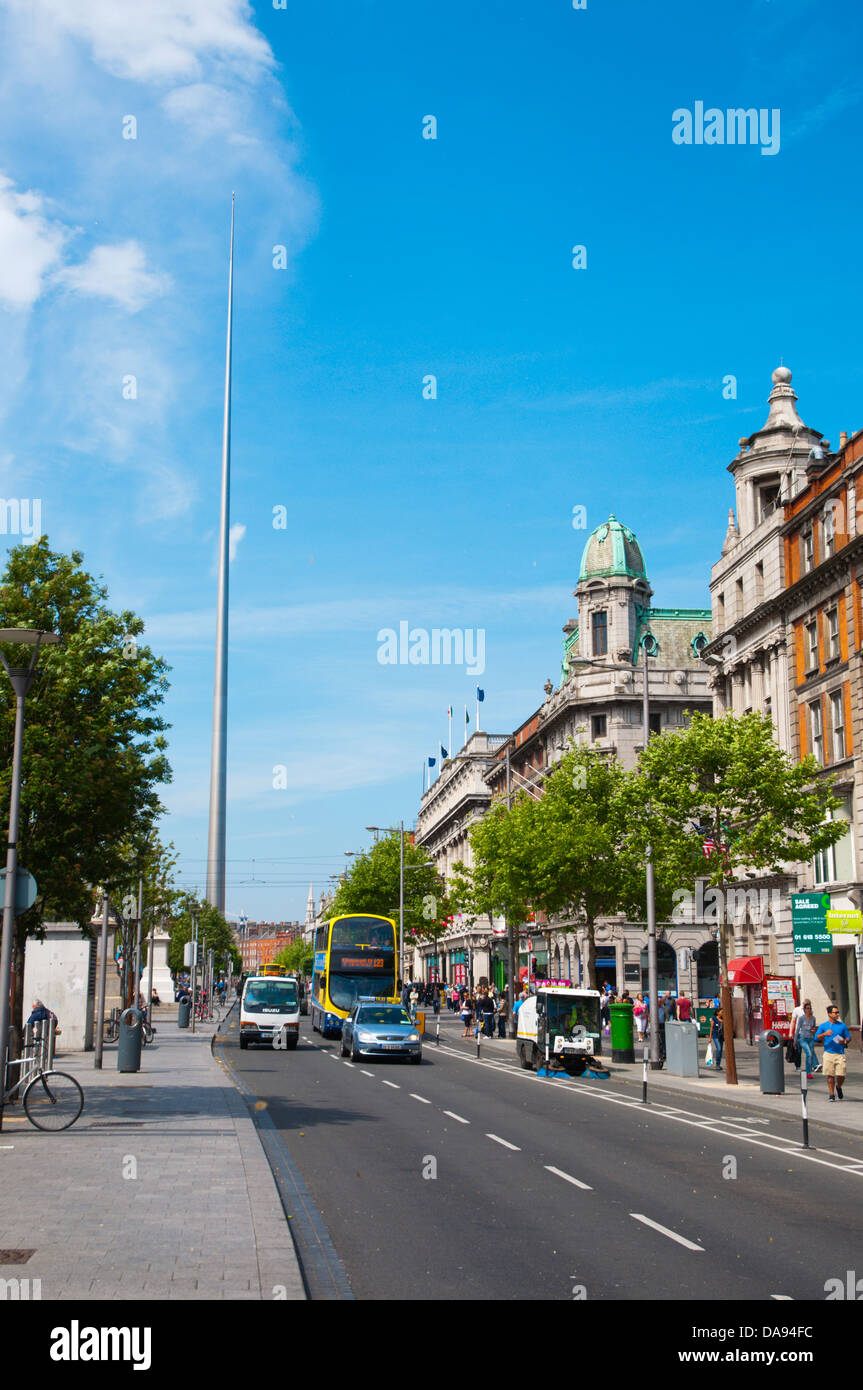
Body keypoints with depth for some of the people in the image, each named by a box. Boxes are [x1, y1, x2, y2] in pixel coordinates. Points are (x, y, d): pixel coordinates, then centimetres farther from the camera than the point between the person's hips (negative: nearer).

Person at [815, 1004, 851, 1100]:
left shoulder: (842, 1025, 9)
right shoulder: (823, 1026, 7)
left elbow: (849, 1038, 14)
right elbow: (816, 1038, -1)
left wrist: (844, 1041, -8)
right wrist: (825, 1034, -18)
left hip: (840, 1054, 0)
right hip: (828, 1053, 0)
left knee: (841, 1075, -6)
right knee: (830, 1075, -2)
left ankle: (838, 1087, 25)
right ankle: (831, 1094, 10)